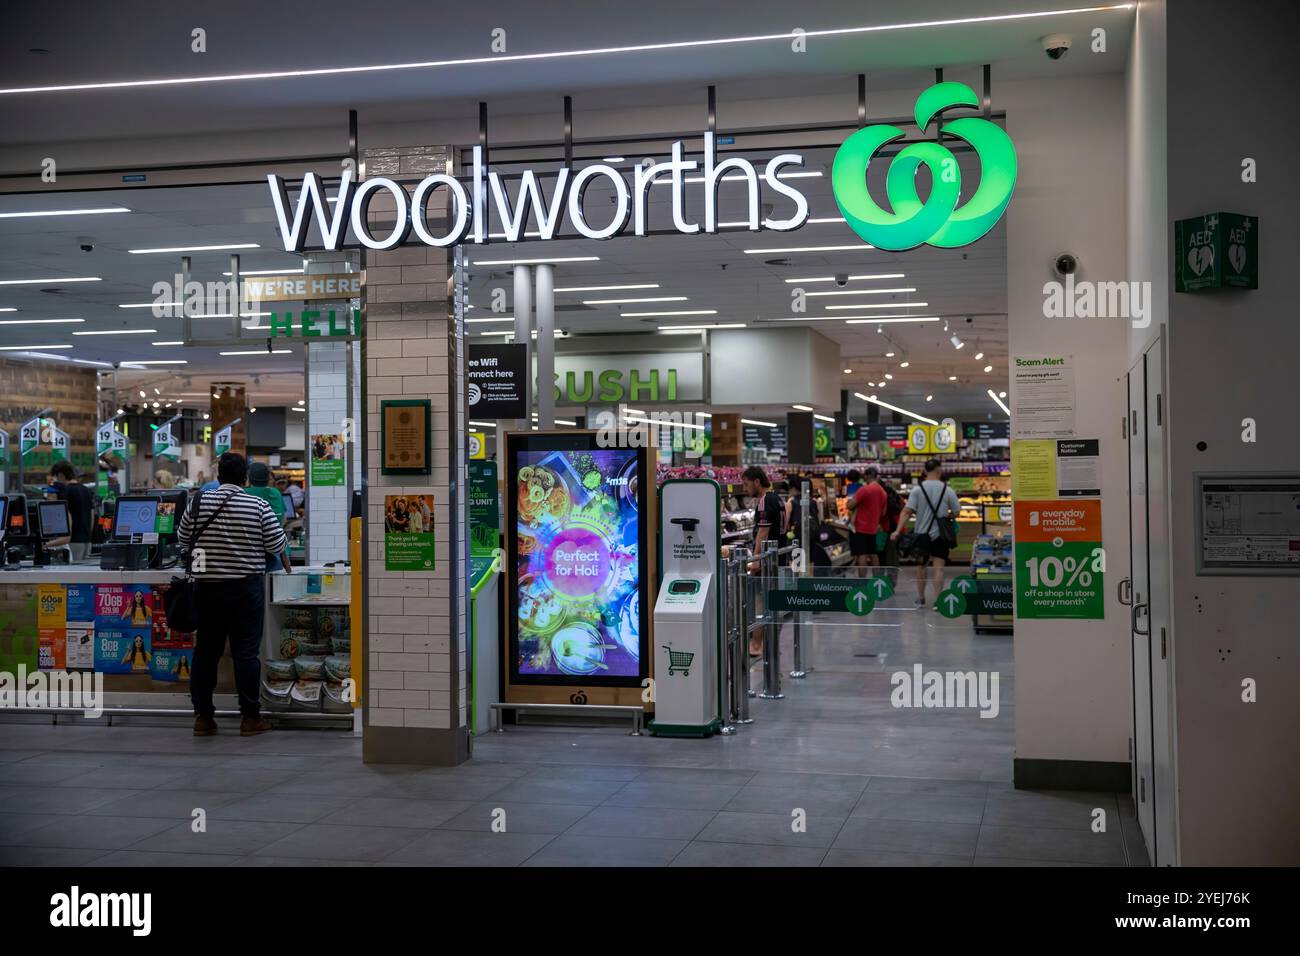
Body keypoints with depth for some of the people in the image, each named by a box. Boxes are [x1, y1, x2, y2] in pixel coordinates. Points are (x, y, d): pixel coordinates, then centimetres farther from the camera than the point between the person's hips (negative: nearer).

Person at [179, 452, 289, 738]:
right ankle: (250, 718, 3)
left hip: (208, 586, 3)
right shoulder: (259, 506, -7)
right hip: (246, 588, -3)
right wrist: (285, 558, 18)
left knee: (205, 650, 9)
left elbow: (183, 538, 12)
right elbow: (277, 543, -4)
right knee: (246, 651, 0)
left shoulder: (199, 503, 0)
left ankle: (202, 717, 13)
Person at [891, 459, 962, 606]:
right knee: (939, 568, -1)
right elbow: (956, 512, -1)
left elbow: (907, 511, -15)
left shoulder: (917, 489, -8)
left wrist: (898, 530, -16)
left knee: (921, 566, 17)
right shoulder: (948, 491, -7)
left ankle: (920, 597, 26)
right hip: (941, 535, -1)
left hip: (922, 534, 1)